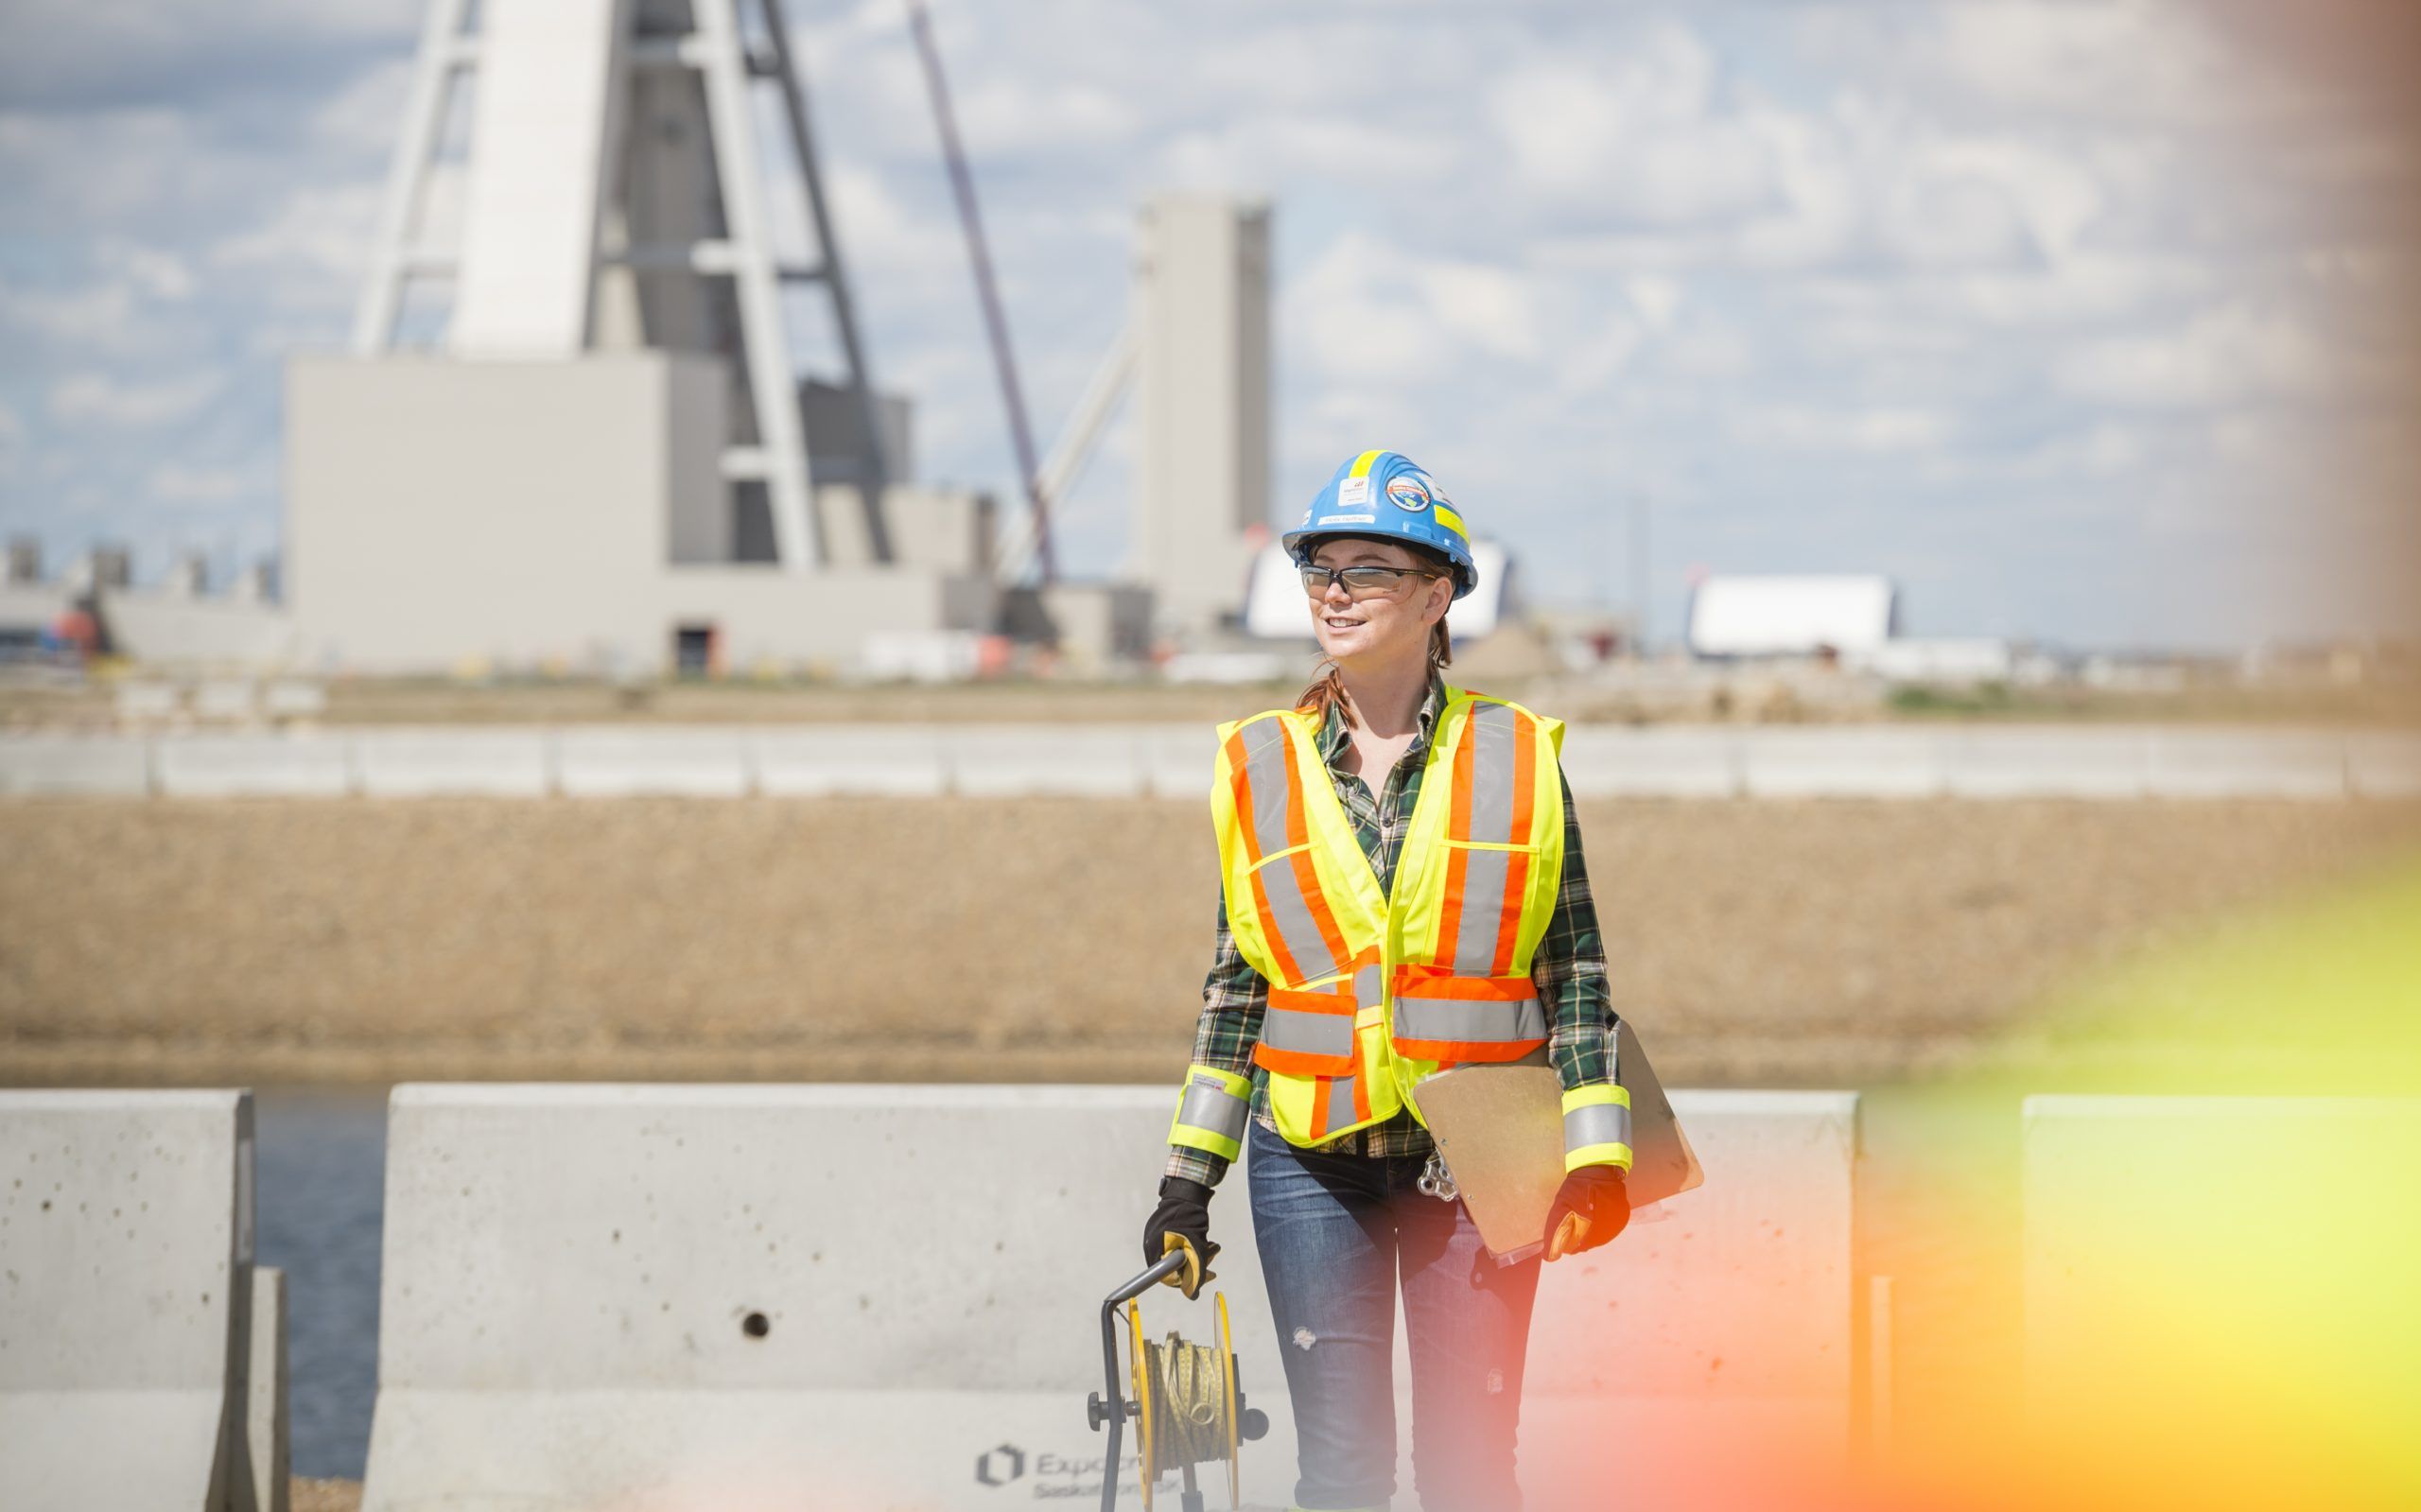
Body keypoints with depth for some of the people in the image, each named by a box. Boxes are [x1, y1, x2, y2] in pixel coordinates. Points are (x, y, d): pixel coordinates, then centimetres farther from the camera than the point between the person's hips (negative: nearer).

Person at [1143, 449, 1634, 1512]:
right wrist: (1187, 1178, 7)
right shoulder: (1263, 765, 7)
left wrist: (1594, 1162, -5)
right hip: (1312, 1158, 1)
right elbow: (1235, 981, 11)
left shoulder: (1517, 757, 2)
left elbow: (1575, 969, 3)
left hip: (1473, 1158, -1)